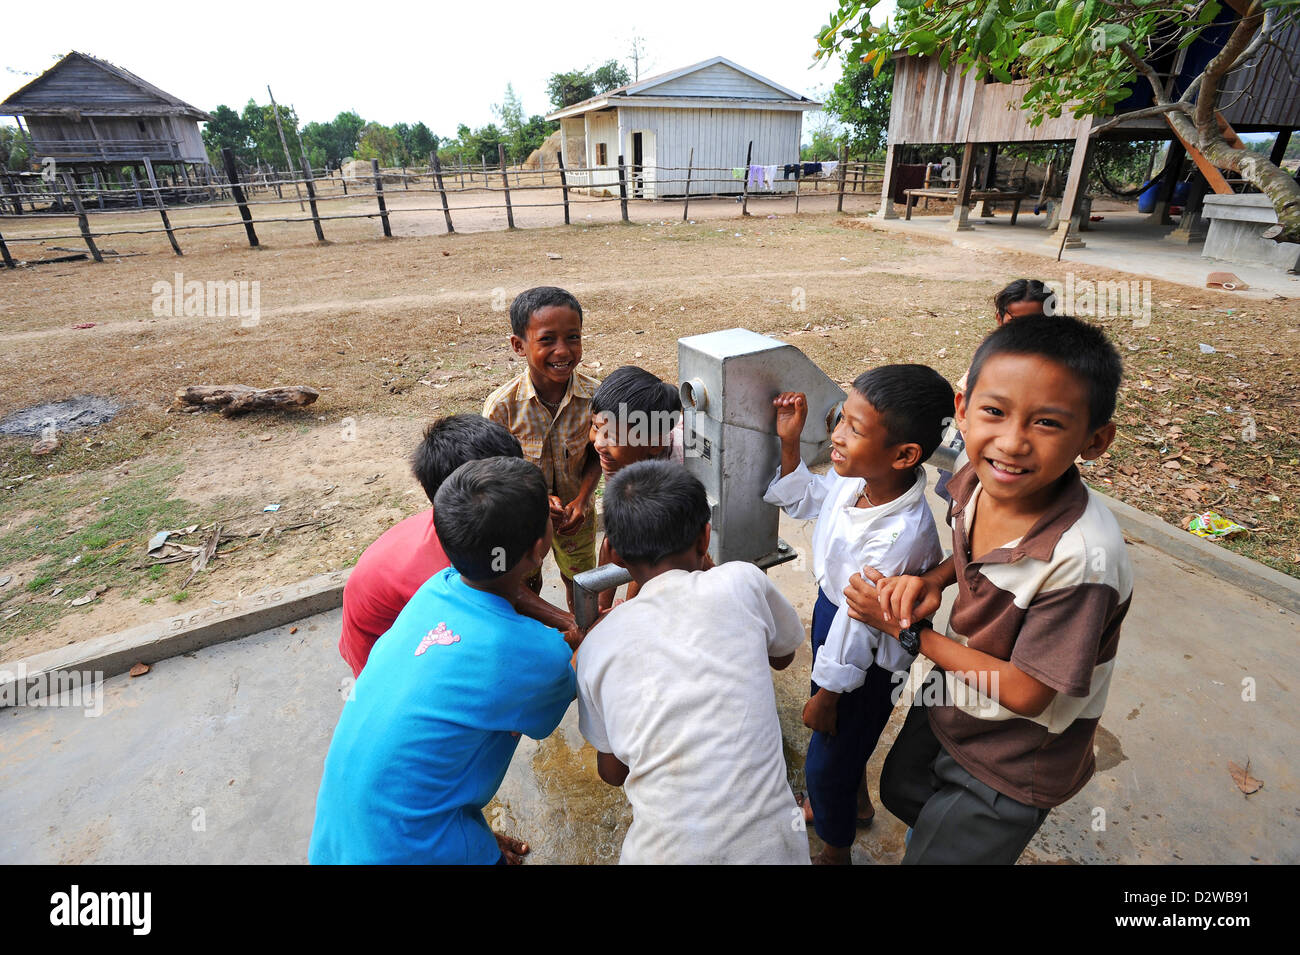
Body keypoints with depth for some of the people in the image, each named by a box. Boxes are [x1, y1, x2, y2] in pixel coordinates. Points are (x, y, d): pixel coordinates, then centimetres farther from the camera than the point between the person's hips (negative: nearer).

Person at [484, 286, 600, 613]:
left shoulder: (594, 396, -23)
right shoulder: (502, 405, -27)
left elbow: (597, 454, -8)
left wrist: (582, 500, -20)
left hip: (576, 512, 1)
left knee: (579, 578, 25)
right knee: (525, 586, 23)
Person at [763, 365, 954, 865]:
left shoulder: (898, 538, -39)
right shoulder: (857, 477, -18)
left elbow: (858, 626, -26)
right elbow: (807, 501, 4)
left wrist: (826, 696, -12)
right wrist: (789, 442, -10)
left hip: (867, 657, -7)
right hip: (831, 605, 7)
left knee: (827, 760, 16)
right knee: (849, 734, 32)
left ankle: (836, 849, 48)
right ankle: (855, 800, 64)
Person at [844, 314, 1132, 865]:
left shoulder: (1083, 557, -36)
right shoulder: (977, 482, -18)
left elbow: (1025, 694, -26)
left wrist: (909, 633, -21)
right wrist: (933, 579, -14)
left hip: (1010, 768, -6)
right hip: (950, 700, 6)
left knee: (936, 852, 15)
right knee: (900, 793, 31)